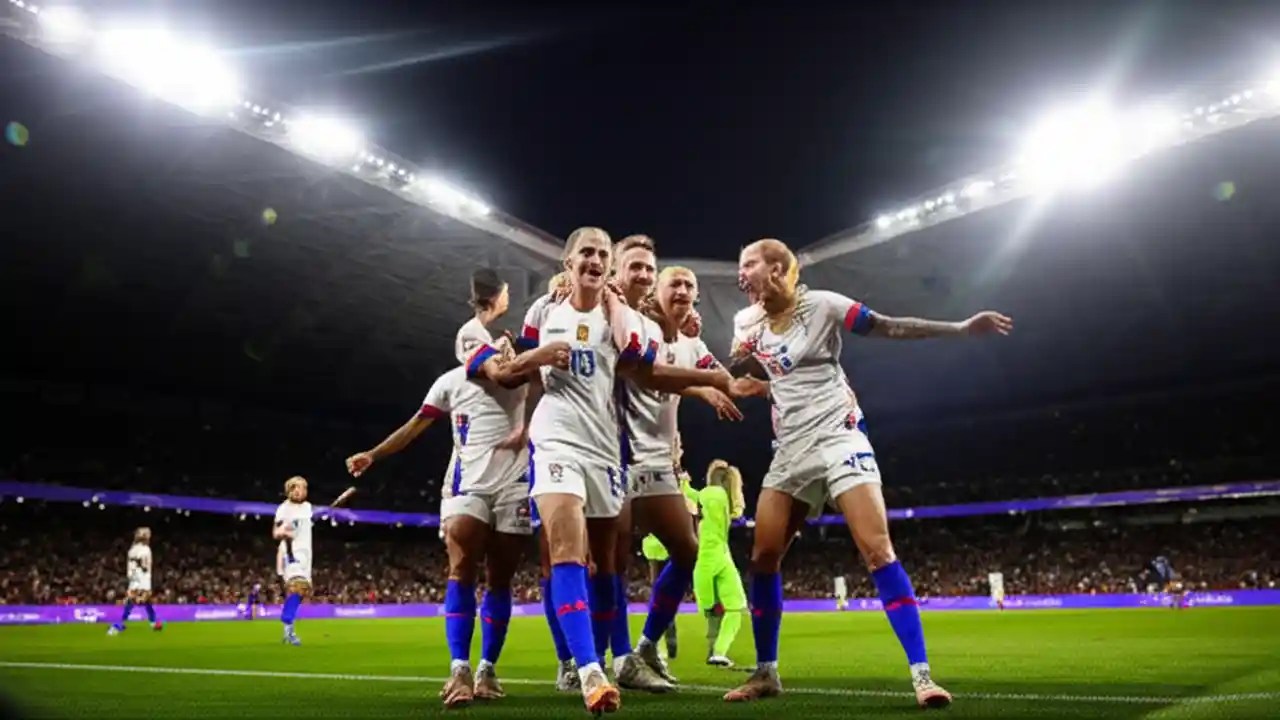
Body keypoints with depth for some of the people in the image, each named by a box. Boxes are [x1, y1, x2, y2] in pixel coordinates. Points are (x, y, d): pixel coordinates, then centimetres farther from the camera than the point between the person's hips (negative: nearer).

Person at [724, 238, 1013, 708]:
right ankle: (765, 673, 15)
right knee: (762, 558, 1)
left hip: (836, 437, -5)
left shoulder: (819, 304, -6)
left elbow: (889, 327, -4)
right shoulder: (747, 323, 10)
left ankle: (921, 674, -14)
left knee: (878, 552, -17)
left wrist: (961, 329, -8)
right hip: (790, 449, 5)